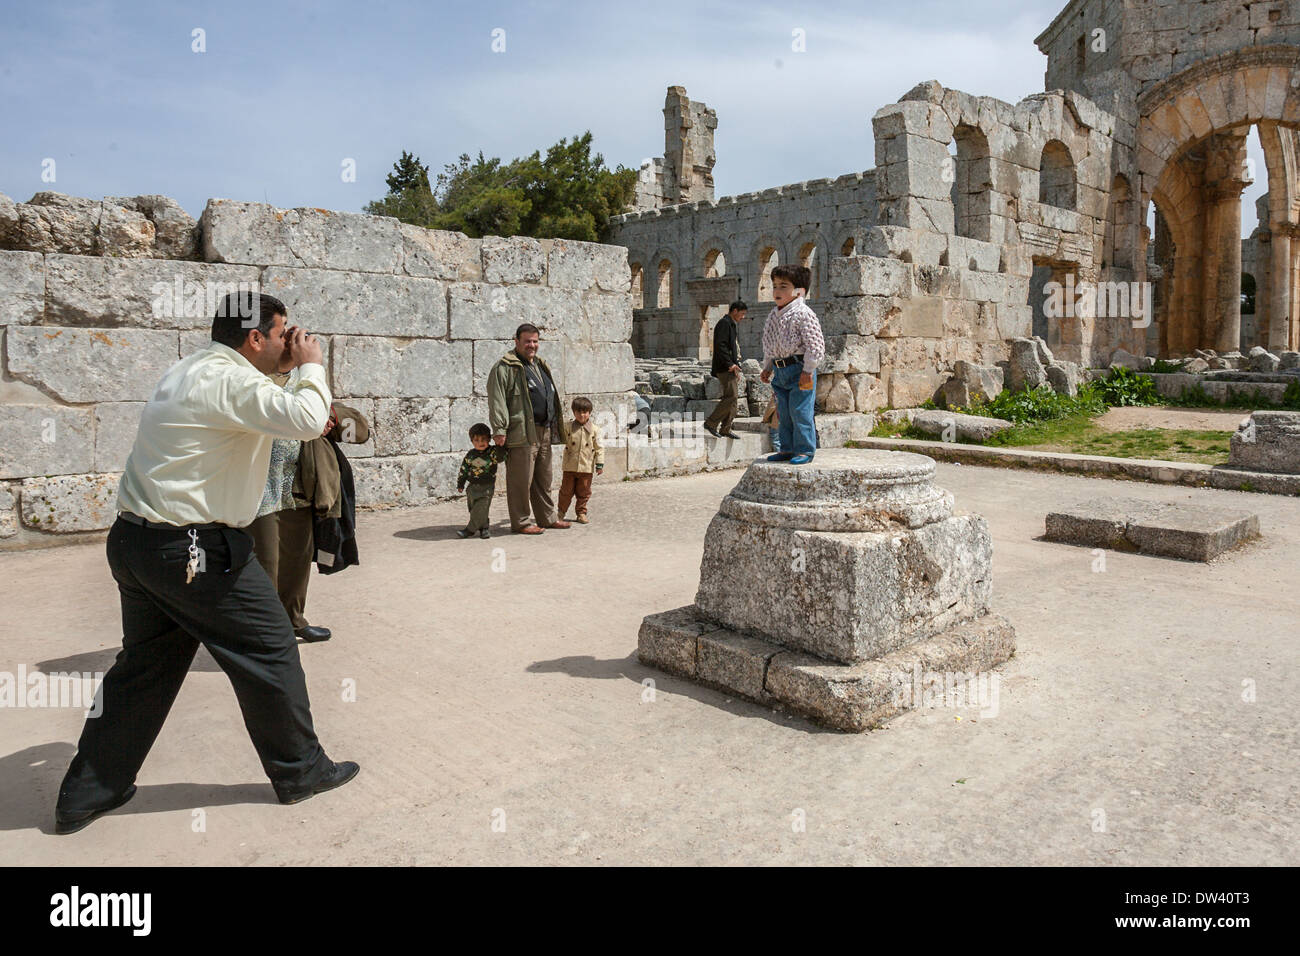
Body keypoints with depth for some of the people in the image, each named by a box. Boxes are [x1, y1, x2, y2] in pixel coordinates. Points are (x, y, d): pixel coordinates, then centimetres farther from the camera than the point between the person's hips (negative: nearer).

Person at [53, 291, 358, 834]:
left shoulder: (188, 372, 16)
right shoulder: (231, 381, -16)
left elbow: (265, 413, 26)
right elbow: (307, 421, -26)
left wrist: (290, 372, 16)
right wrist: (309, 367, -9)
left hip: (136, 541, 10)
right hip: (193, 550, -10)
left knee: (144, 666, 20)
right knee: (269, 650, 4)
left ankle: (86, 794, 29)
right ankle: (300, 772, 18)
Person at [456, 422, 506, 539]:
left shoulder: (492, 452, -5)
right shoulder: (470, 455, 5)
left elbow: (501, 457, -23)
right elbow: (463, 469, 11)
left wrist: (500, 446, -35)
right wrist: (460, 484, 13)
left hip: (487, 487, -4)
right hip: (473, 486, 4)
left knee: (481, 509, -10)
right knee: (473, 509, 6)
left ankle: (470, 529, -1)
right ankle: (483, 528, 18)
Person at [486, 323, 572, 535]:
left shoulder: (540, 366, 22)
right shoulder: (504, 367, -6)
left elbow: (553, 396, 30)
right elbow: (497, 401, -13)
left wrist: (557, 426, 27)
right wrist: (499, 429, -19)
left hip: (544, 432, 9)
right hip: (522, 433, -8)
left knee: (544, 479, 16)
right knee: (521, 480, -4)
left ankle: (548, 517, 26)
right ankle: (520, 522, 4)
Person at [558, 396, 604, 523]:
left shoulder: (594, 430, 1)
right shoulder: (569, 427, 1)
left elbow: (599, 448, 3)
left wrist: (600, 463, -2)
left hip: (587, 467, 0)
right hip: (570, 466, 0)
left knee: (584, 492, 7)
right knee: (566, 490, 6)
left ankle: (581, 513, 20)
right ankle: (561, 512, 20)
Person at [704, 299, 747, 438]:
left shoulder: (731, 324, 23)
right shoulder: (724, 323, -9)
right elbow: (720, 345, -20)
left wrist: (735, 365, 19)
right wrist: (730, 364, -22)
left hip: (731, 368, 10)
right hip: (725, 368, -10)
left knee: (732, 397, 8)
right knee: (731, 395, -16)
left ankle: (725, 429, 11)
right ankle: (711, 423, -10)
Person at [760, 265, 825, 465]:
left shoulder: (803, 314, -14)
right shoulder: (774, 315, 13)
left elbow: (815, 344, -17)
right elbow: (768, 345, 23)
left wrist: (808, 370, -18)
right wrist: (767, 367, 22)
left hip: (799, 369, -8)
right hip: (780, 371, 8)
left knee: (800, 411, -6)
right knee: (784, 413, 13)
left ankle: (805, 450, 5)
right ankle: (788, 449, 23)